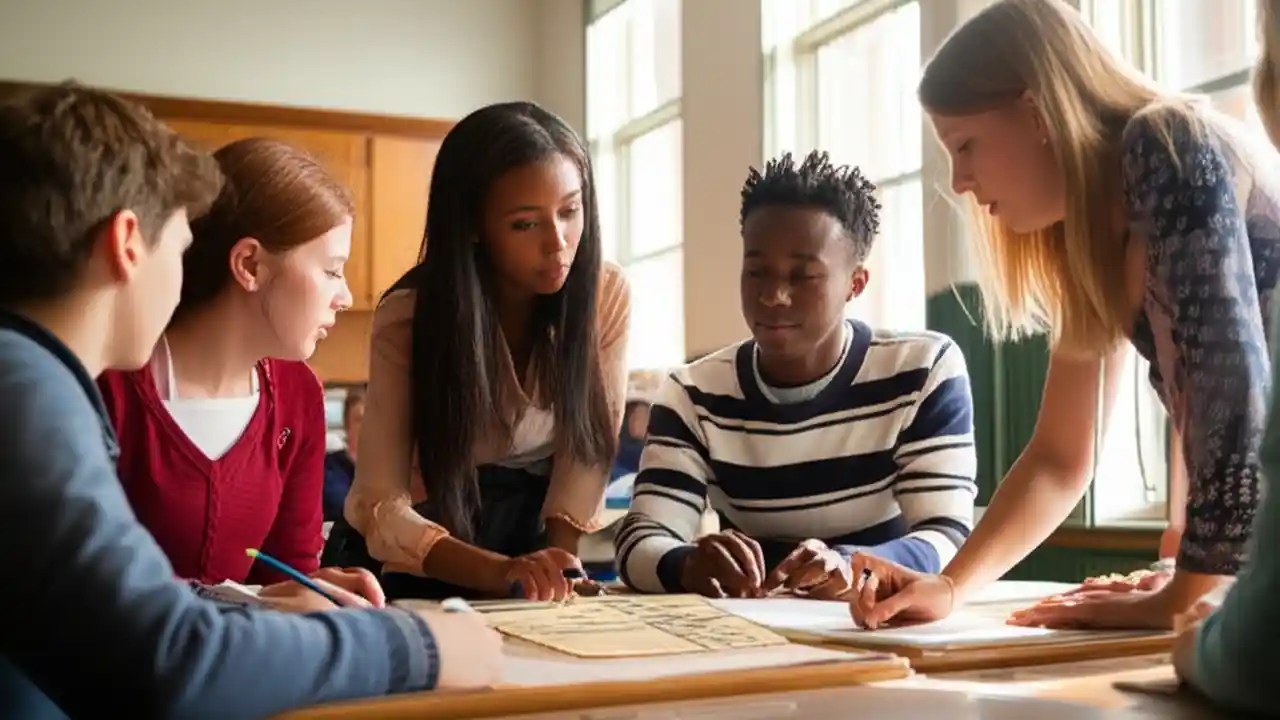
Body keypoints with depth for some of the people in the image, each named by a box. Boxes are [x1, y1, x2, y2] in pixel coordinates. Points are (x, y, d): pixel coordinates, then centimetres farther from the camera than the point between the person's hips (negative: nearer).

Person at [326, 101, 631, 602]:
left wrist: (556, 573, -20)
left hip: (530, 537, 2)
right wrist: (498, 571, -38)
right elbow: (381, 504, -24)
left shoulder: (606, 294, -11)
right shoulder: (408, 318, -18)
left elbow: (588, 447, -7)